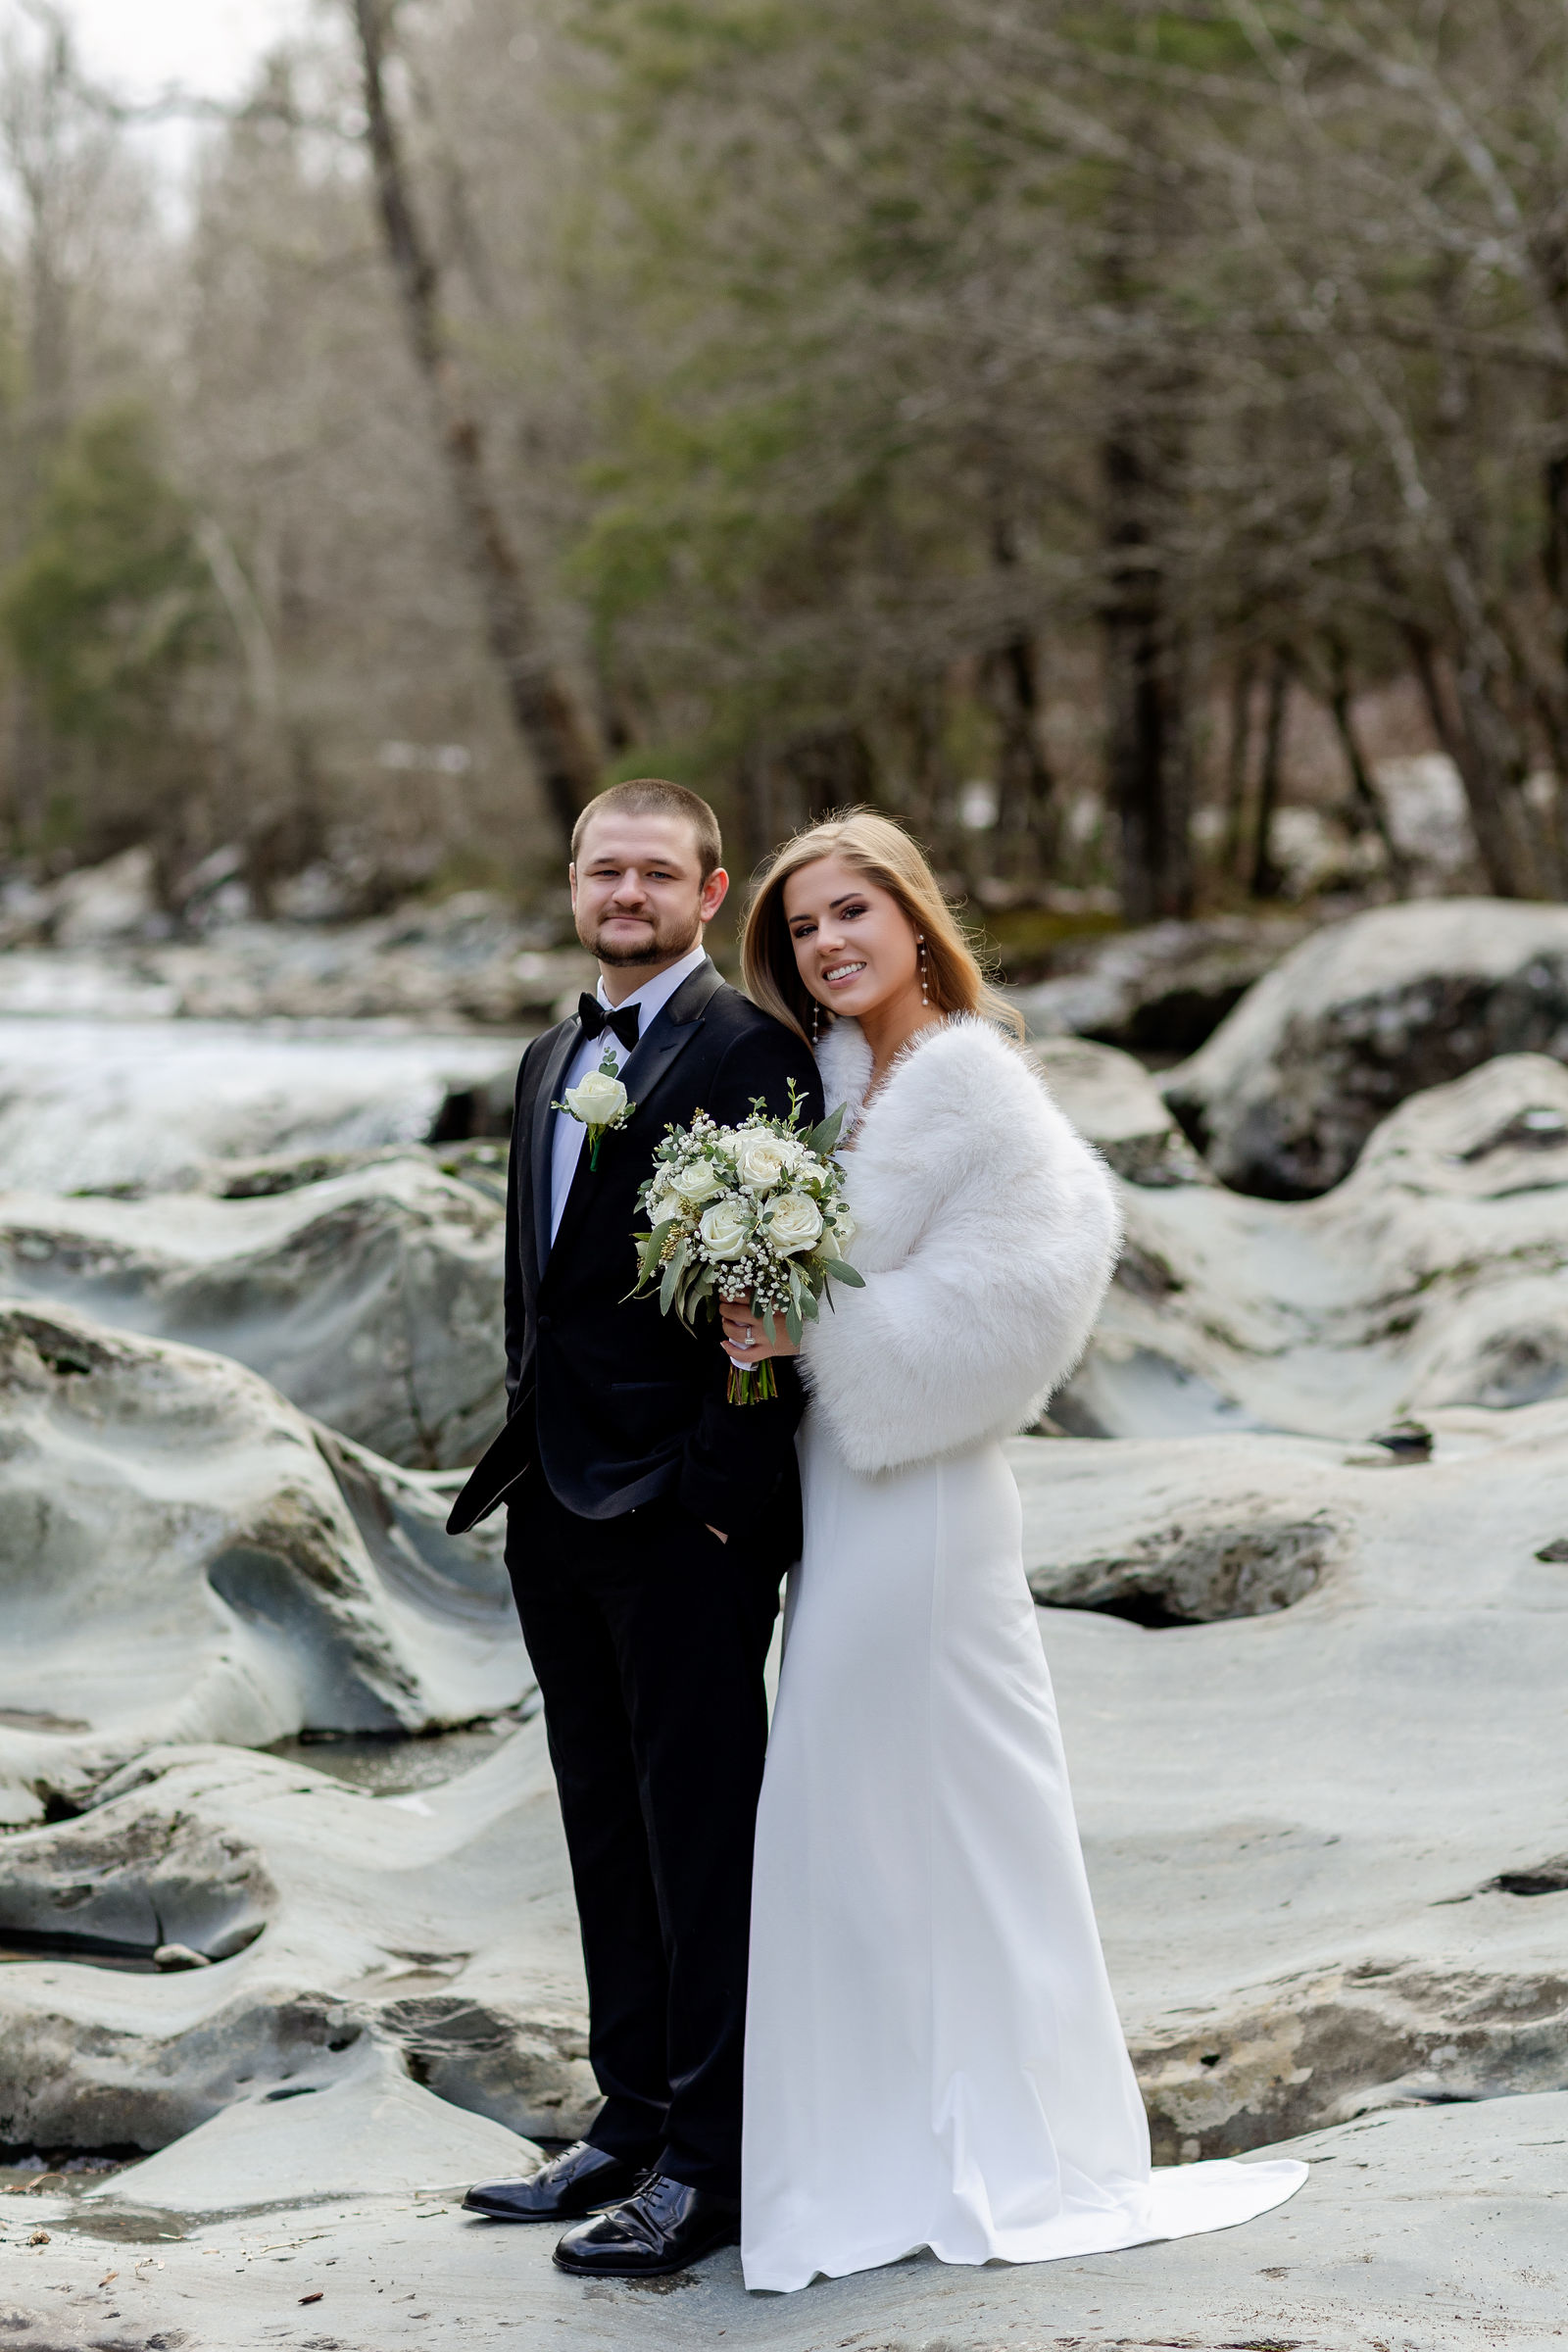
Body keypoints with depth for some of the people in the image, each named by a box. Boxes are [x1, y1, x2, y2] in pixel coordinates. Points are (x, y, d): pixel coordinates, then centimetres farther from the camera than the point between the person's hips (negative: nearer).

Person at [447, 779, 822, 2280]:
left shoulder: (748, 1054, -9)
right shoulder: (551, 1061, 18)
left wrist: (723, 1483, -18)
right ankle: (632, 2126, 25)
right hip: (558, 1507, 9)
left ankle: (713, 2163, 5)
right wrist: (524, 1450, 16)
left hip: (684, 1512, -9)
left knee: (702, 1835, -2)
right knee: (608, 1833, 15)